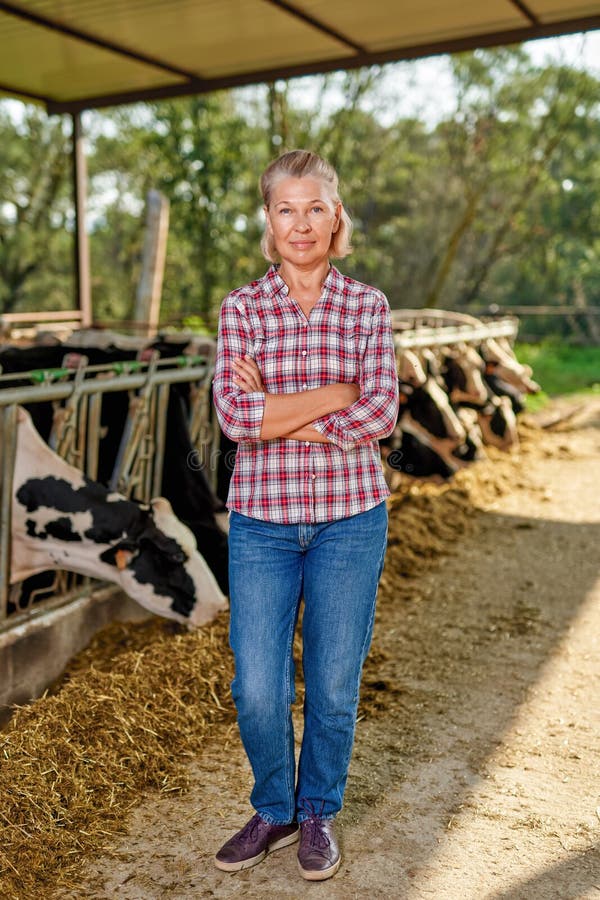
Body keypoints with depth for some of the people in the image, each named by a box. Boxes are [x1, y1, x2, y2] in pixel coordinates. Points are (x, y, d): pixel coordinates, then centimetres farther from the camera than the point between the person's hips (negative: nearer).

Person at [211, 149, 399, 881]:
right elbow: (235, 415, -14)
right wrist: (336, 393, -14)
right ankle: (273, 812, 32)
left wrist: (277, 414, -14)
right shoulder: (241, 309, 0)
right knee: (258, 690, 4)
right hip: (262, 519, 0)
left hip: (350, 518, 0)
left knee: (334, 685, 10)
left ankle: (319, 814, 35)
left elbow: (381, 416, -11)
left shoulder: (368, 308, 0)